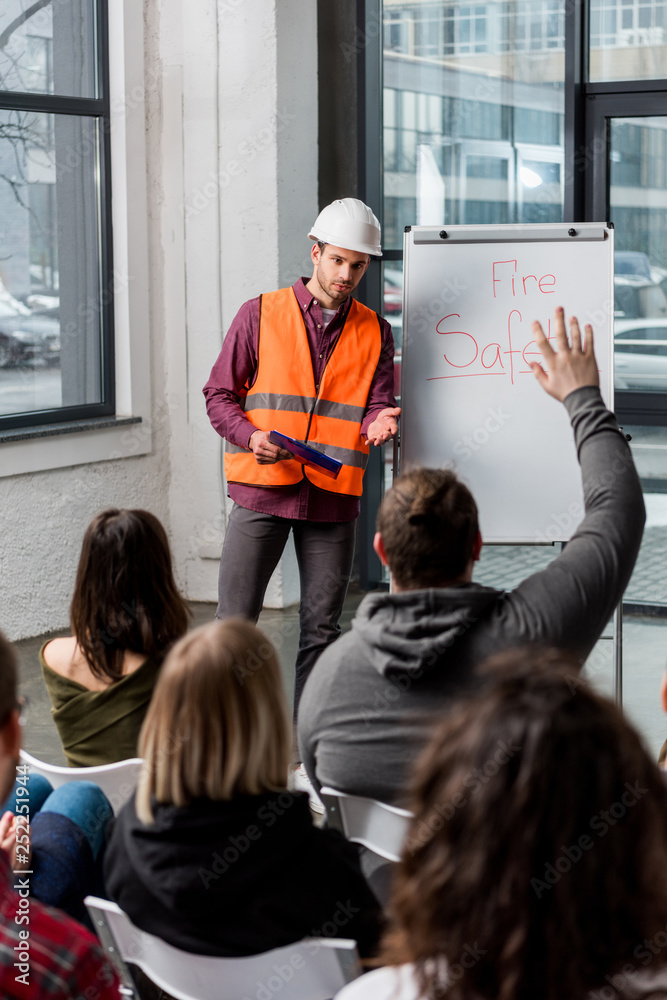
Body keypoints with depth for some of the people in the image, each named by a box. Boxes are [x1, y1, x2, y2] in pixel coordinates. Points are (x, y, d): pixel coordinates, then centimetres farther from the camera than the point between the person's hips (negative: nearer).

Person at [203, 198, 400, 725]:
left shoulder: (376, 332, 10)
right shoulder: (260, 314, 4)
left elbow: (377, 404, 5)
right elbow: (219, 393, 5)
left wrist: (378, 421, -20)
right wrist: (250, 436, -14)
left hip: (333, 496, 2)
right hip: (262, 488, -2)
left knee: (321, 628, 5)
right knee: (235, 621, -3)